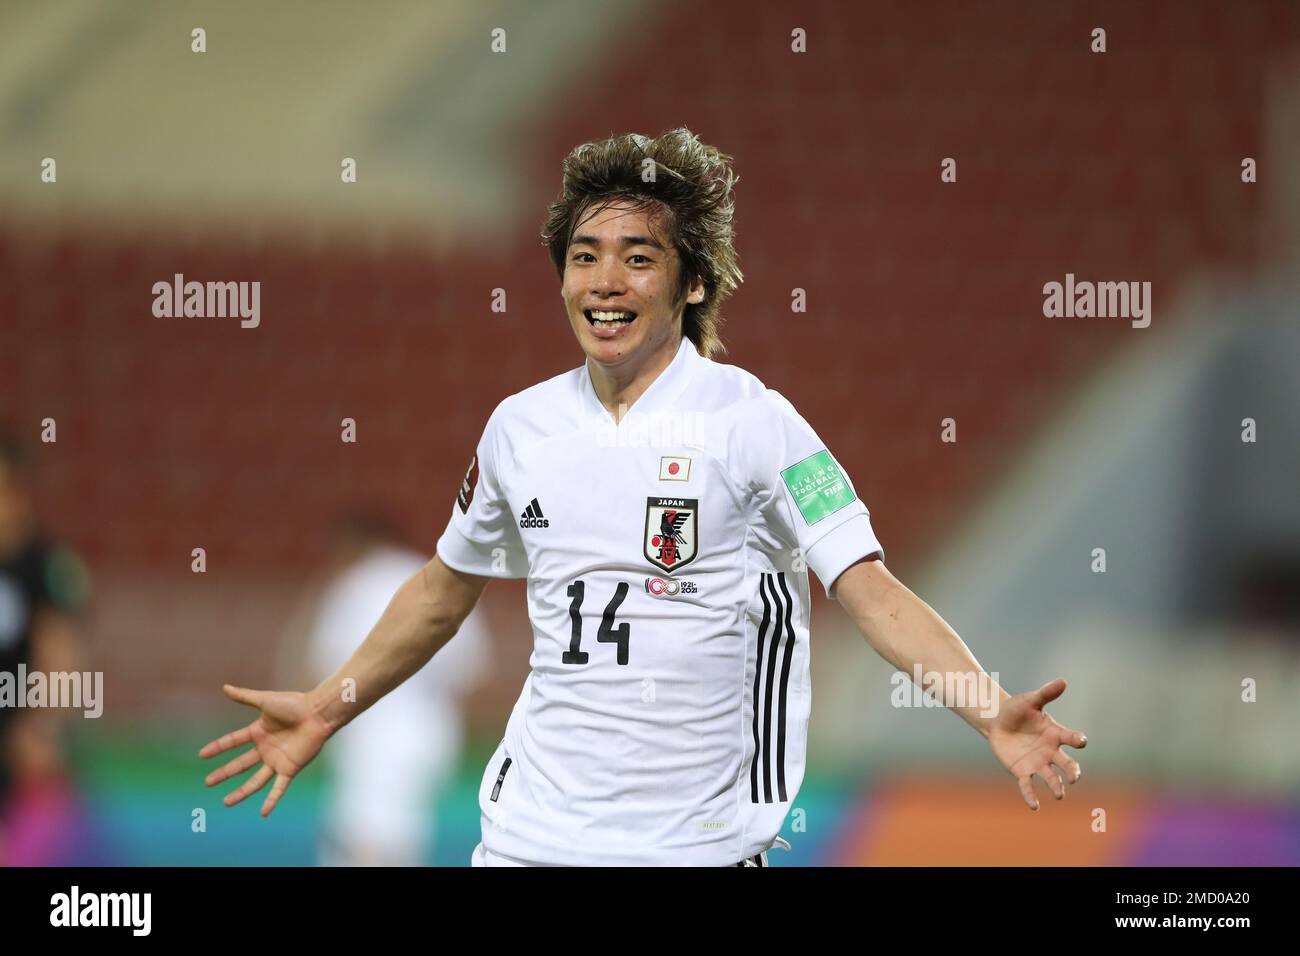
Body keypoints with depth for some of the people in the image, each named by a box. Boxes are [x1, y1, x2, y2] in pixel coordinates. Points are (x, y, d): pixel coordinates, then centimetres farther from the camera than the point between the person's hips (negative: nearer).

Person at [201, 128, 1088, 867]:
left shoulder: (750, 420, -7)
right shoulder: (519, 426, 6)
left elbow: (873, 591, -15)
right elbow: (446, 589, 23)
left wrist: (994, 713, -29)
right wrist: (327, 710, 25)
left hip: (698, 842, -4)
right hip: (534, 828, 4)